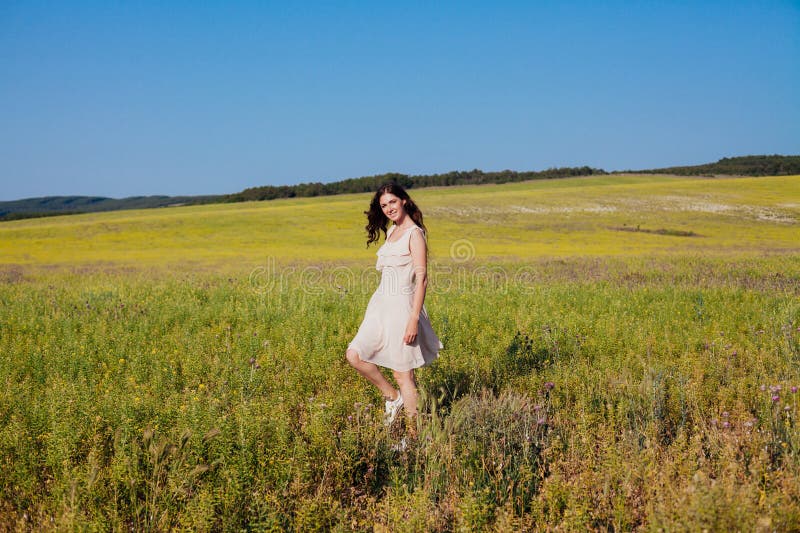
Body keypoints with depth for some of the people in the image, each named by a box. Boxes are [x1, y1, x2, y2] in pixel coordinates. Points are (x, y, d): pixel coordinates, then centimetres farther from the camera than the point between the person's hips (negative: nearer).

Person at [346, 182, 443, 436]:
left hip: (402, 305, -9)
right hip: (381, 303, 9)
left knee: (402, 374, -2)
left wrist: (414, 319, -22)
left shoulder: (414, 233, -13)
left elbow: (421, 279, -17)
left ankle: (414, 435, 9)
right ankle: (393, 397, 17)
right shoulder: (392, 231, 14)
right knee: (354, 355, 0)